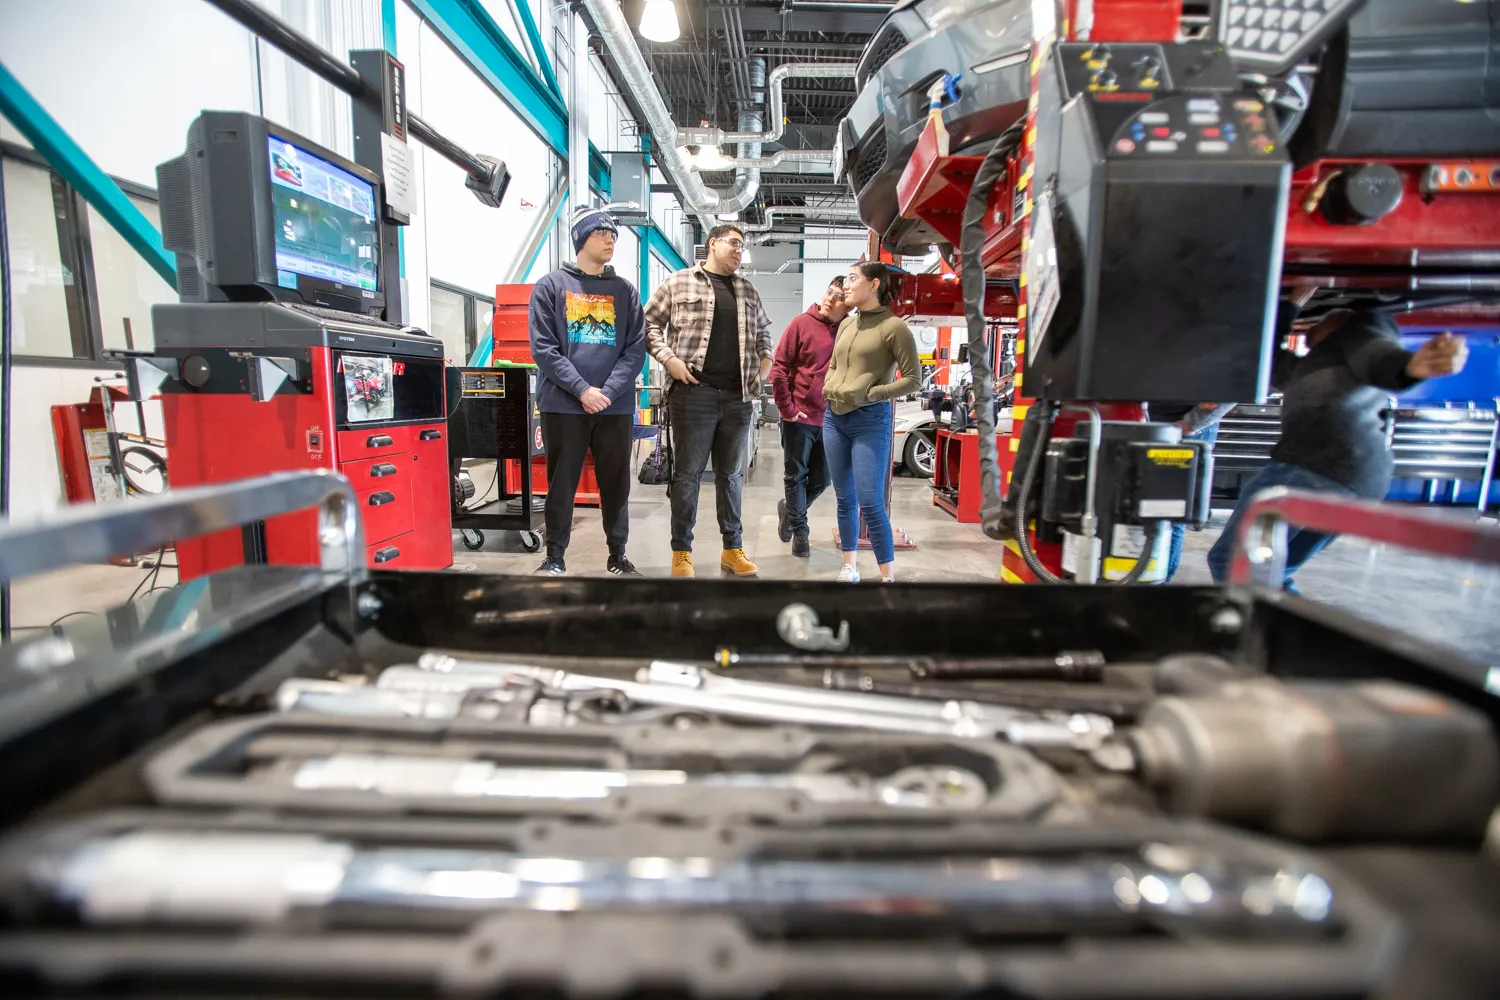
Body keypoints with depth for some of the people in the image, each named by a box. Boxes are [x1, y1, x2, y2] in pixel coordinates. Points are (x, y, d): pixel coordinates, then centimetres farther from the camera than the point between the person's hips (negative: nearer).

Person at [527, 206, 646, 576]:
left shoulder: (626, 291, 11)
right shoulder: (551, 286, 5)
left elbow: (636, 349, 4)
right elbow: (543, 347, -4)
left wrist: (607, 392, -10)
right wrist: (582, 389, -14)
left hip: (616, 407, 2)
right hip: (563, 405, -2)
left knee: (616, 485, 8)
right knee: (561, 485, 5)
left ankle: (617, 555, 21)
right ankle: (555, 557, 18)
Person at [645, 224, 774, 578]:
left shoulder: (749, 291, 18)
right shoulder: (679, 283, 5)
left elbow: (763, 330, 30)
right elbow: (650, 323, 5)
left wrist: (765, 361, 13)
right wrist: (668, 358, -8)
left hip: (738, 397, 4)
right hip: (693, 393, -4)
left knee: (730, 474, 10)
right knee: (688, 473, 0)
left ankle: (733, 549, 18)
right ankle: (681, 552, 10)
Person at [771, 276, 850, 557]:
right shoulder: (802, 324, -6)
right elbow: (778, 368, -7)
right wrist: (786, 408, -9)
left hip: (830, 419, 3)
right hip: (799, 416, -3)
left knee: (822, 479, 12)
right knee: (796, 476, 8)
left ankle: (789, 510, 37)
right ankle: (799, 530, 24)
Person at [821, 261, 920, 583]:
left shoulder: (893, 326, -7)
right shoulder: (846, 324, 13)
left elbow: (913, 378, -9)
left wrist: (869, 395, -17)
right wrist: (829, 387, 4)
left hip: (870, 421, -7)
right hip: (834, 418, 7)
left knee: (871, 503, -9)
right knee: (845, 500, 11)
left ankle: (888, 577, 2)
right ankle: (849, 568, 23)